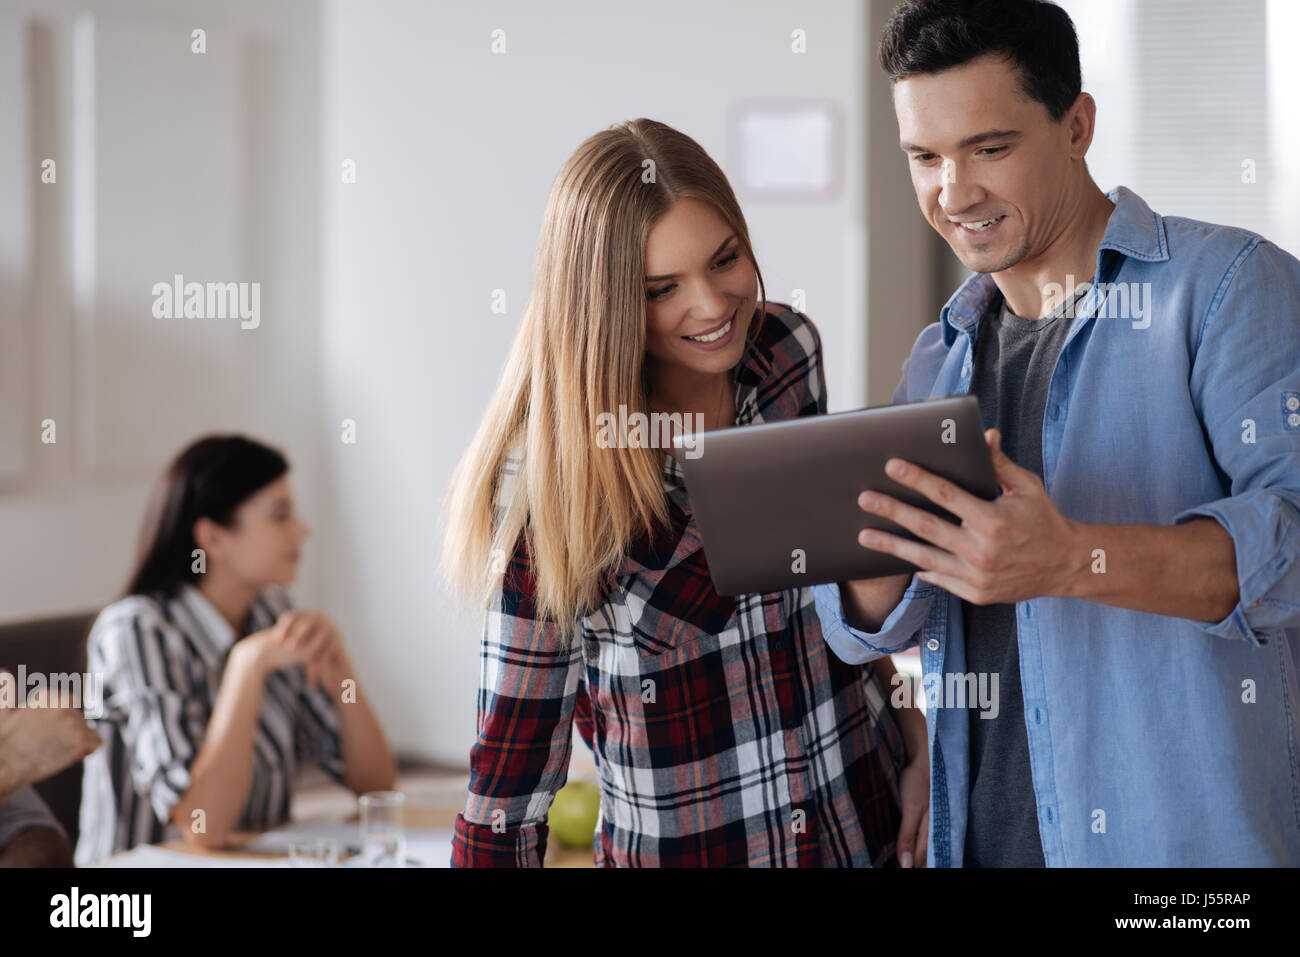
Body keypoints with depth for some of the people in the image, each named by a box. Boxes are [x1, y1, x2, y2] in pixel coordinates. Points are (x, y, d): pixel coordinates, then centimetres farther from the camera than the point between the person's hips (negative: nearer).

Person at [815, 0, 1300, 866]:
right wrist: (876, 553, -16)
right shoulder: (939, 356, 11)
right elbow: (868, 631, 7)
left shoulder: (1229, 285, -8)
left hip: (1186, 837, -5)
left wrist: (1071, 560, -35)